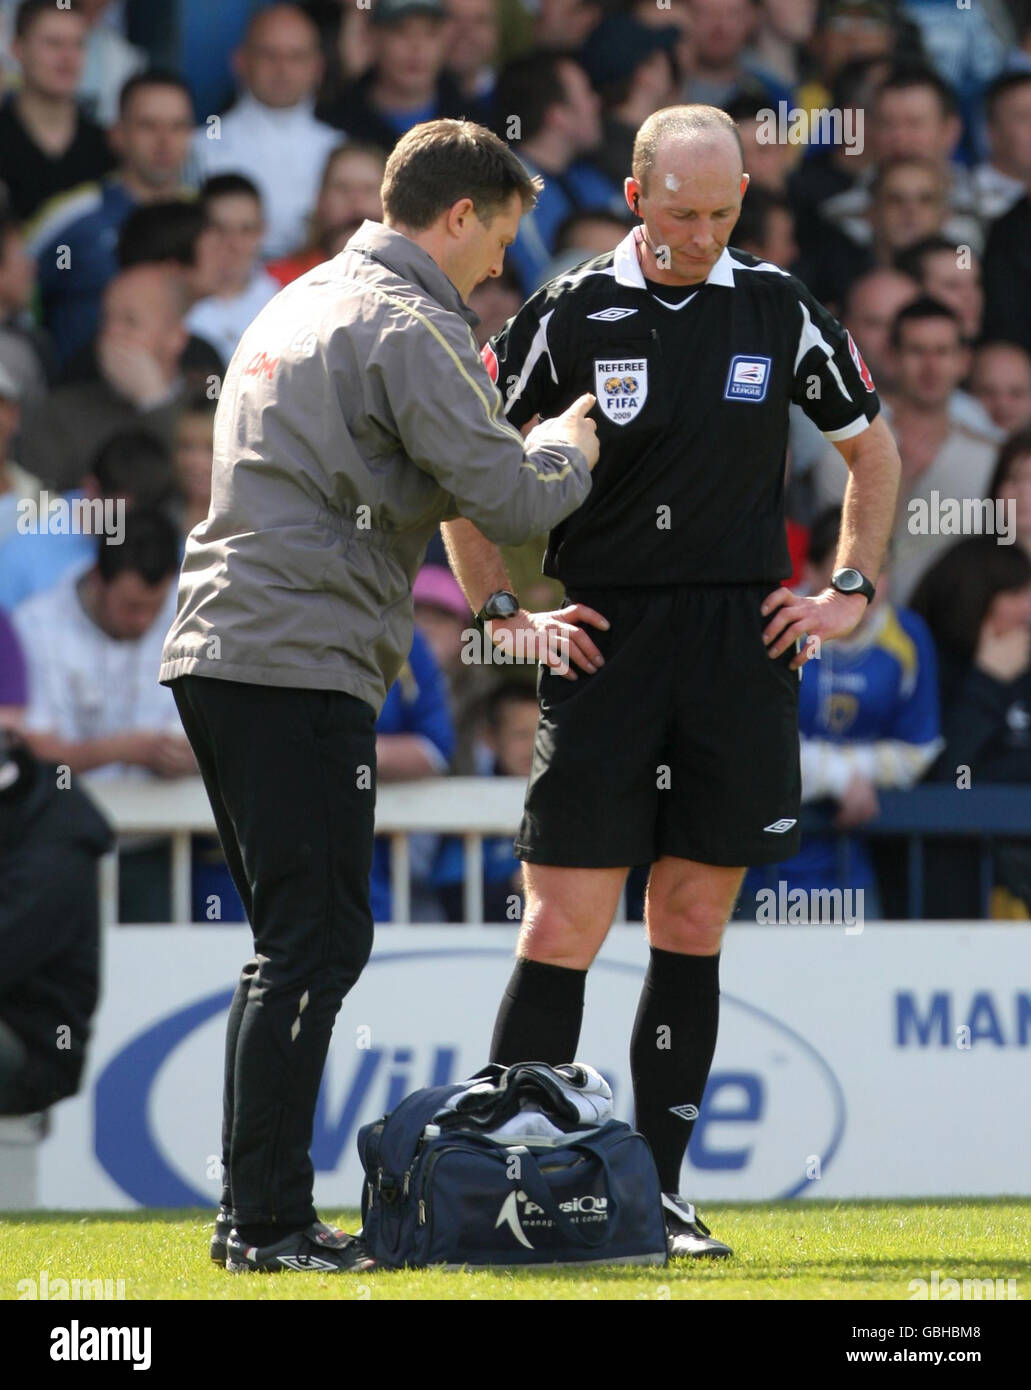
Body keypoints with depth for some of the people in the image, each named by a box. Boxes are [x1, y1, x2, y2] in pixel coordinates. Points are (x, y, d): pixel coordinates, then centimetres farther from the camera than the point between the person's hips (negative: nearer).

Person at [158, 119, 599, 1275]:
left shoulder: (300, 305, 22)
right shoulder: (409, 328, -8)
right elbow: (510, 501, -13)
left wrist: (484, 426, 21)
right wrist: (566, 445, 8)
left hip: (217, 652, 10)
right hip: (303, 663, -10)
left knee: (298, 941, 14)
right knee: (316, 941, -8)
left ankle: (254, 1213, 15)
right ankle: (268, 1221, -10)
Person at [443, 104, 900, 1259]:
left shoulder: (779, 310, 6)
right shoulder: (572, 314, 0)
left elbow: (871, 446, 20)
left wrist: (851, 591, 11)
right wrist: (503, 613, 1)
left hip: (742, 644, 2)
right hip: (604, 639, -2)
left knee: (693, 924, 4)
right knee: (566, 923, -7)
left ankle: (658, 1192, 9)